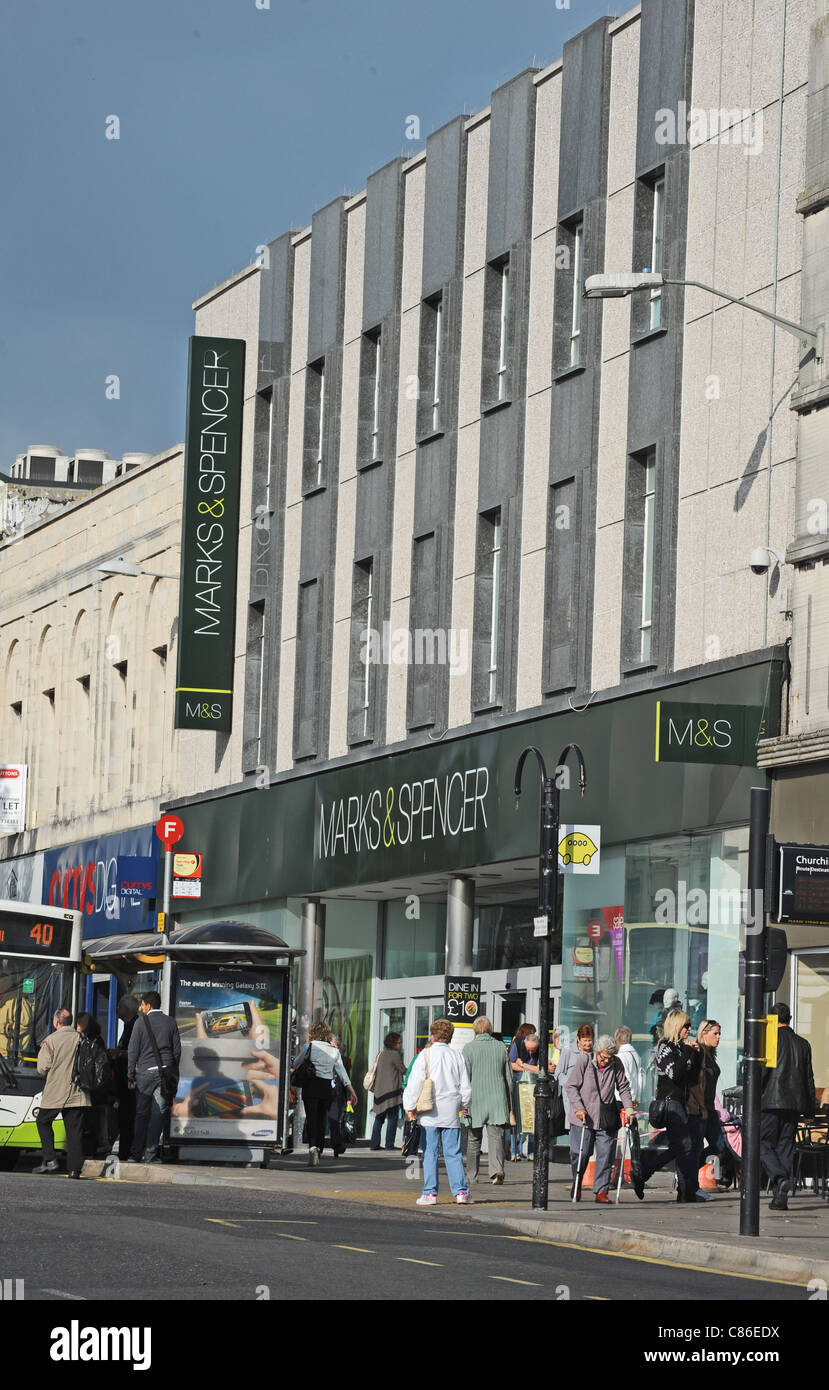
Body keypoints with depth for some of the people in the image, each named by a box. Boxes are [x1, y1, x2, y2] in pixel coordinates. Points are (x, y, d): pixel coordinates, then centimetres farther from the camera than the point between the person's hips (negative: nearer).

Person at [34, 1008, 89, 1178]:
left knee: (43, 1121, 16)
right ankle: (75, 1168, -2)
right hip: (77, 1093, 3)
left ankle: (49, 1159, 6)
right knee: (75, 1129, 4)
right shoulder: (81, 1039, 2)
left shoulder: (50, 1041, -8)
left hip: (55, 1092, -3)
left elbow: (42, 1068, -9)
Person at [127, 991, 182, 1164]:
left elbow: (133, 1050, -1)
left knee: (141, 1113, 5)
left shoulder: (141, 1022, -1)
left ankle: (136, 1153, 5)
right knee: (159, 1113, 2)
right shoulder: (170, 1022, 7)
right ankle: (150, 1153, -2)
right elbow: (177, 1050, 7)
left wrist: (130, 1076, 3)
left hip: (145, 1072, -2)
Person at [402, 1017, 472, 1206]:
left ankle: (429, 1193, -1)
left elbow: (414, 1083, -6)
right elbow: (465, 1086, 13)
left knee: (430, 1153, 1)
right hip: (451, 1112, 3)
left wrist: (409, 1107, 1)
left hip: (430, 1112, -3)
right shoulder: (457, 1056, 7)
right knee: (453, 1153, 5)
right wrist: (463, 1106, 27)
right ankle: (461, 1192, 0)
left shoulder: (426, 1055, -4)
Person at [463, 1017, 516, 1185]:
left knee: (474, 1139, 11)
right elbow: (509, 1079, 12)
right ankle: (497, 1169, -24)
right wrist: (510, 1106, 19)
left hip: (476, 1100, -1)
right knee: (496, 1137, -4)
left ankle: (472, 1175, 19)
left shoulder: (469, 1048, -2)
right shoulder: (501, 1047, 7)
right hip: (498, 1100, 1)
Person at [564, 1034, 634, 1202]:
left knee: (606, 1156, -2)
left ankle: (601, 1191, 3)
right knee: (579, 1154, -1)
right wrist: (578, 1107, -16)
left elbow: (623, 1087, 11)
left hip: (607, 1119, 2)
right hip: (583, 1118, -2)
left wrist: (628, 1107, -3)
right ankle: (577, 1184, 24)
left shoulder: (616, 1064, 2)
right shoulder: (583, 1060, -6)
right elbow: (572, 1086, -5)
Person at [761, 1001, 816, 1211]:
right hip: (795, 1104, 5)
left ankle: (780, 1179, -22)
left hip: (772, 1101, -5)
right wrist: (810, 1109, 18)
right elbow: (809, 1078, 14)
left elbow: (761, 1071, -11)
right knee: (785, 1147, 8)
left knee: (764, 1144, 2)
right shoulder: (803, 1044, 12)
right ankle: (780, 1198, 5)